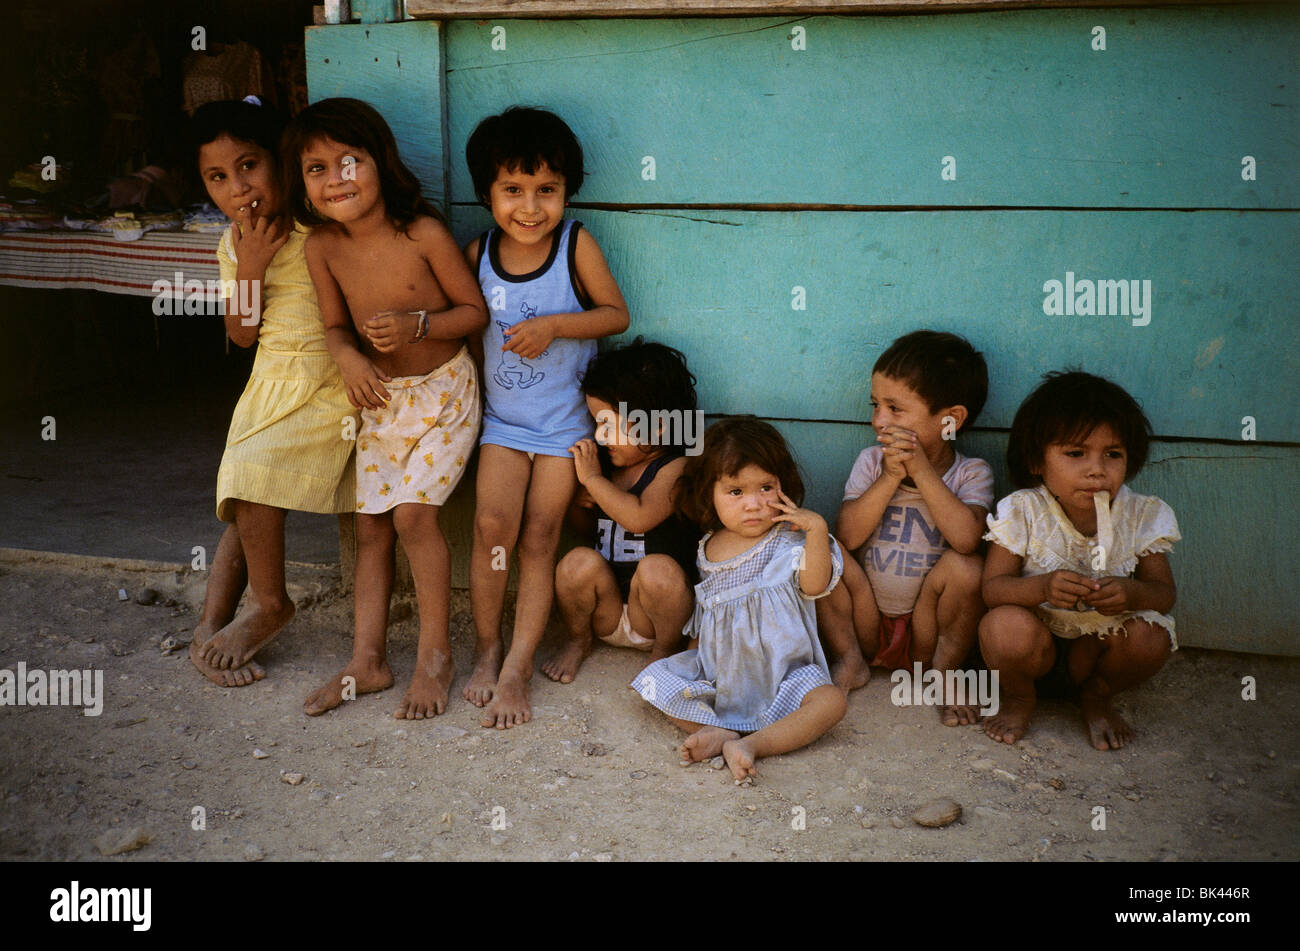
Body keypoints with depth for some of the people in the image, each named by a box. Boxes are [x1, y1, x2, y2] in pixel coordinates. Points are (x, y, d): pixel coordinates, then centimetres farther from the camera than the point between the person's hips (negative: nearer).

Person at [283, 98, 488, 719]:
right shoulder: (323, 247, -9)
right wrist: (348, 358, -17)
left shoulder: (423, 234, -21)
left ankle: (436, 656, 1)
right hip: (379, 396, 5)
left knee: (413, 513, -15)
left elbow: (475, 311, -11)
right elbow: (335, 324, 4)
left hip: (443, 392, -5)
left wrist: (416, 325, -27)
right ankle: (367, 661, 18)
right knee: (370, 526, 7)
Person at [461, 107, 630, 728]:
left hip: (563, 420, -2)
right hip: (501, 417, 2)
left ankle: (516, 669, 4)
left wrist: (555, 326, -19)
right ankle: (487, 650, 6)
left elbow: (617, 314, -6)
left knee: (538, 538, -1)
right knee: (492, 525, -12)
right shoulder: (478, 253, -3)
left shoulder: (575, 245, -11)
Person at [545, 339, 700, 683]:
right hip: (607, 613, 4)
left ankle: (665, 648, -3)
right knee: (579, 562, -22)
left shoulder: (677, 468, -12)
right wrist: (579, 503, -1)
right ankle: (578, 640, 6)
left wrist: (593, 478, -19)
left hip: (651, 616, -4)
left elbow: (639, 518, -30)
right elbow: (589, 528, 21)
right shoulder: (610, 466, 7)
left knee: (658, 568, -33)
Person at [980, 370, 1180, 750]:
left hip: (1096, 646, 3)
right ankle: (1018, 697, 2)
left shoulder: (1139, 516, -7)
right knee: (1005, 626, -34)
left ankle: (1097, 698, 7)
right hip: (1038, 640, -2)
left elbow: (1164, 593, -6)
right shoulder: (1022, 513, -14)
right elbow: (993, 588, -16)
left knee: (1151, 638, -26)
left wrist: (1131, 594, -31)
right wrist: (1042, 587, -38)